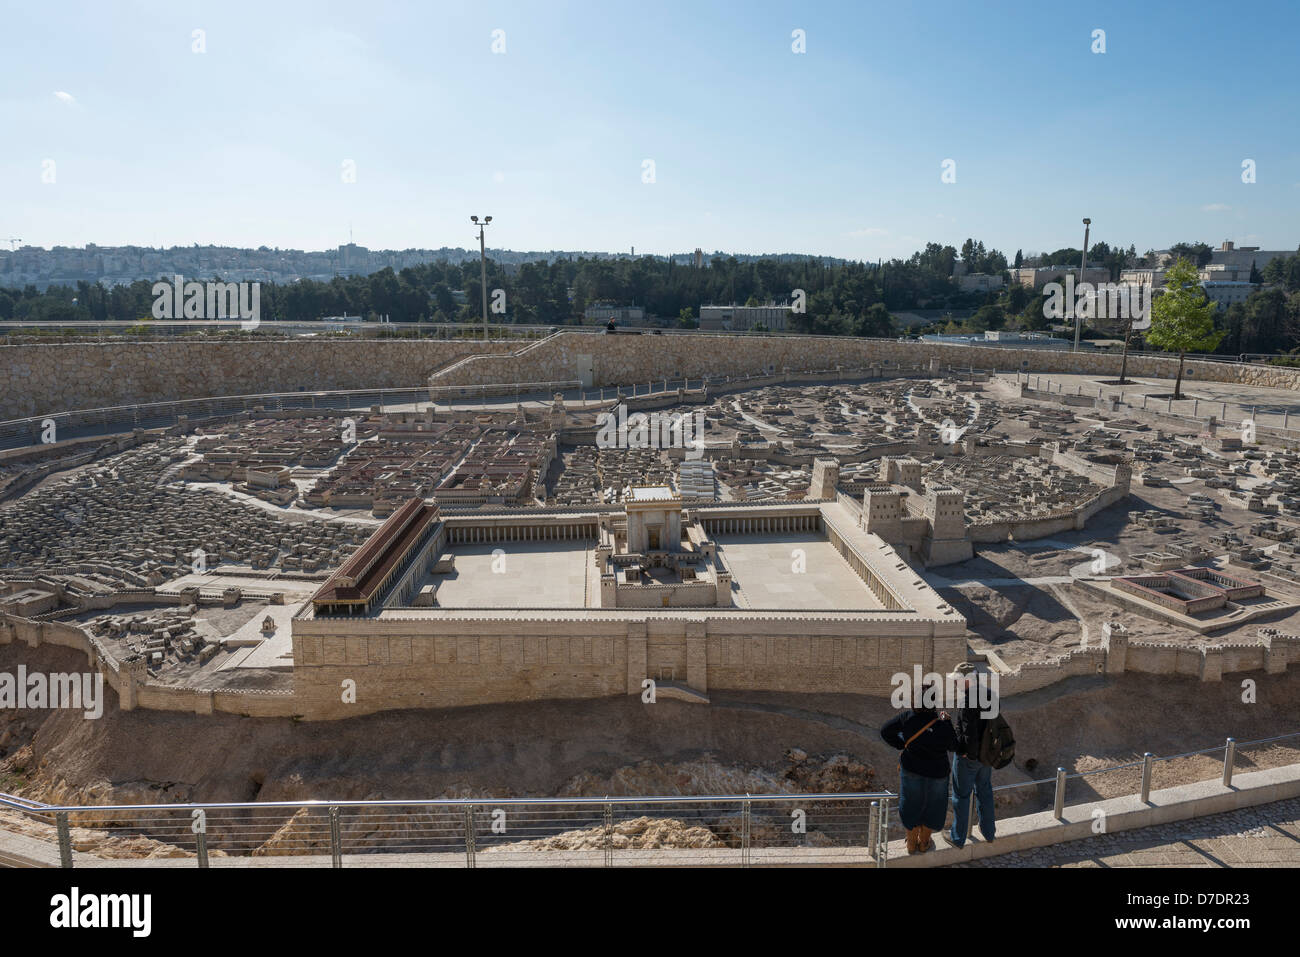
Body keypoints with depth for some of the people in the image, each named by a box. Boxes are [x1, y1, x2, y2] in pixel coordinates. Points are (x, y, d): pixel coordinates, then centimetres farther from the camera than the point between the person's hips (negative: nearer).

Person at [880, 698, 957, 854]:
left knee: (913, 806, 22)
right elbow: (953, 746, -8)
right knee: (931, 807, 24)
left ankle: (912, 845, 39)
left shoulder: (908, 717, -20)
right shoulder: (942, 726, -28)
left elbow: (885, 731, -10)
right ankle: (924, 842, 42)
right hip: (935, 774, -2)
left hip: (911, 772, 2)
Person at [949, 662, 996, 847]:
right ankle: (988, 832, 40)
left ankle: (958, 837, 24)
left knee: (961, 795, 10)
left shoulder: (967, 702, -29)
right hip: (987, 754, 7)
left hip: (967, 757, -7)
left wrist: (971, 754, -15)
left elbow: (970, 734, -31)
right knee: (984, 791, 24)